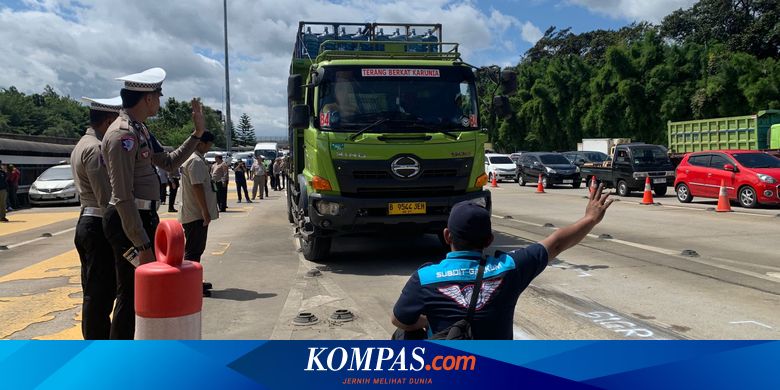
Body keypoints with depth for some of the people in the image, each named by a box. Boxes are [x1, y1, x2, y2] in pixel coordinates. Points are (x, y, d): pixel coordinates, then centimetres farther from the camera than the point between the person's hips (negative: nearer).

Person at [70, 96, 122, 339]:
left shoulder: (83, 145, 17)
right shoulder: (95, 149, -16)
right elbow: (107, 197, -21)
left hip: (87, 222, 10)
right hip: (100, 225, -10)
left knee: (94, 290, 17)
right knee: (100, 292, -4)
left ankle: (95, 339, 29)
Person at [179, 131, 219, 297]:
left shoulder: (191, 158, 17)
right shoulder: (196, 161, -17)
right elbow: (197, 187, -23)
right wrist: (205, 211, -23)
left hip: (195, 214, 11)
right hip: (197, 214, -11)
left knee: (196, 249, 17)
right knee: (193, 251, -5)